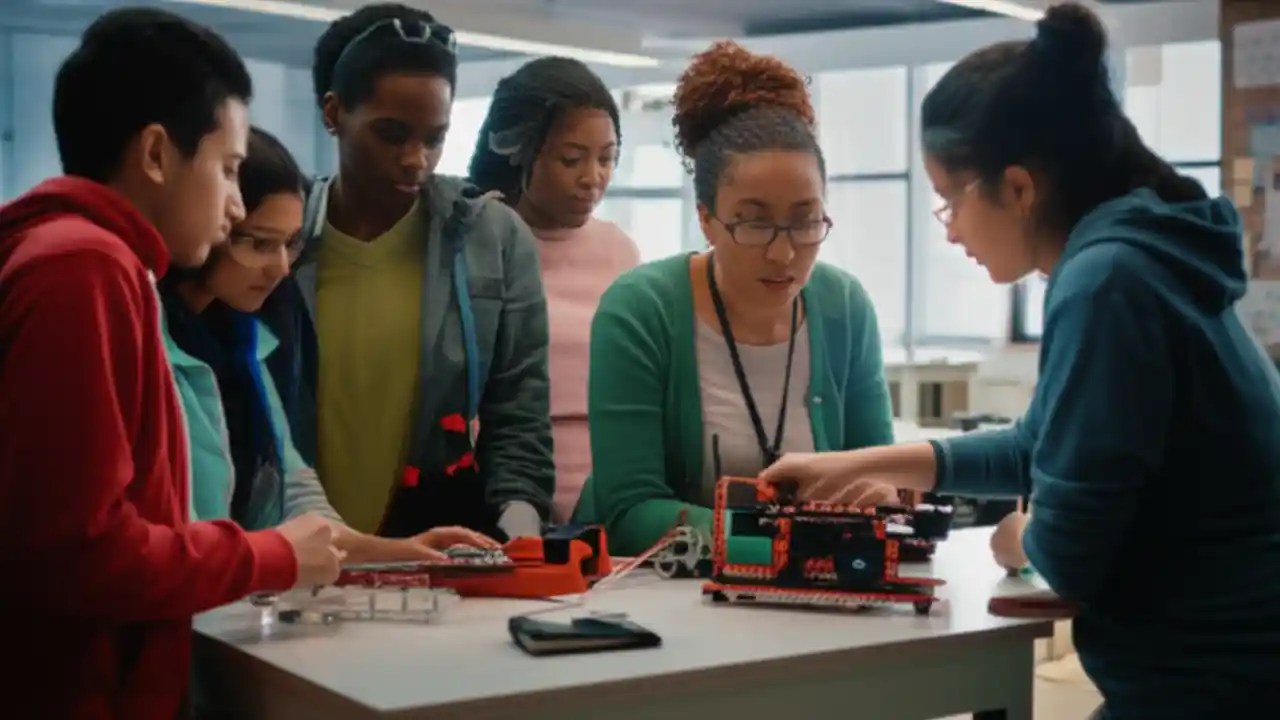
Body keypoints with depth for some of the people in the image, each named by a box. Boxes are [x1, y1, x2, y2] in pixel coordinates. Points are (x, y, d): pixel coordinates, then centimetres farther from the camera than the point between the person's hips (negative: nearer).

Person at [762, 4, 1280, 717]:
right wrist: (864, 464, 19)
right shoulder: (1140, 254, 8)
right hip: (1213, 663, 9)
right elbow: (1049, 449, 22)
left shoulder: (1106, 279, -23)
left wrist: (1019, 540, 1)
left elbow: (1070, 555, -22)